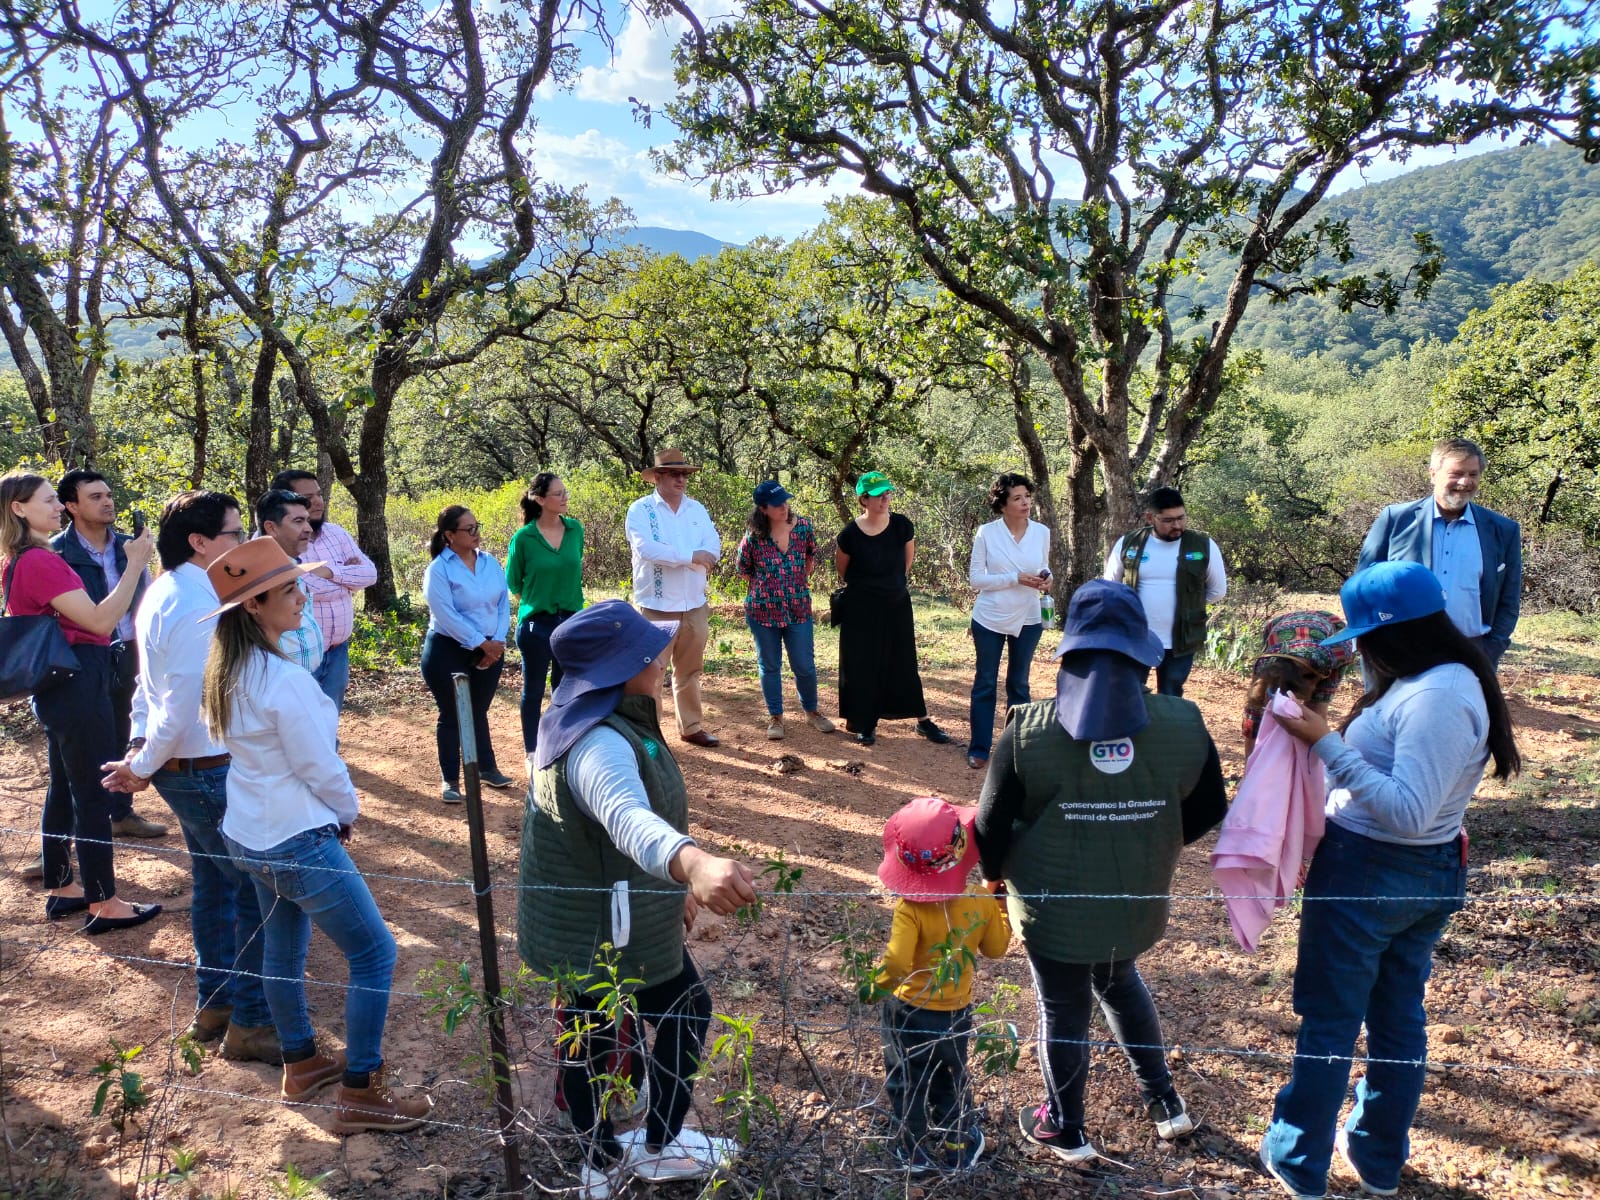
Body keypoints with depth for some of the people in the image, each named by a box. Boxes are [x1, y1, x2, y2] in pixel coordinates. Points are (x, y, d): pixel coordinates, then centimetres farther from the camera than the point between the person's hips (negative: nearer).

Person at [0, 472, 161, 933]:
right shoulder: (39, 561, -19)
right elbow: (101, 621, -22)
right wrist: (135, 564, -20)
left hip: (61, 683, 11)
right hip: (76, 683, -10)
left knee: (67, 787, 17)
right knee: (94, 792, -4)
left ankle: (61, 888, 28)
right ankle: (104, 904, 4)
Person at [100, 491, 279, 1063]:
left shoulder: (163, 592, 8)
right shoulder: (198, 607, -24)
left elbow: (149, 684, 12)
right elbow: (182, 704, -24)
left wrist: (140, 747, 7)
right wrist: (143, 766, -11)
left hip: (186, 769, 10)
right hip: (209, 773, -10)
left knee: (214, 886, 20)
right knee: (260, 892, 0)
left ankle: (214, 1004, 34)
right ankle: (251, 1023, 11)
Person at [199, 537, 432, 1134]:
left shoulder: (225, 671, 1)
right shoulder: (285, 681, -27)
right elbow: (319, 766, -19)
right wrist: (348, 811, 1)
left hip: (249, 833, 9)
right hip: (299, 838, -9)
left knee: (282, 948, 23)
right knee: (374, 954, 2)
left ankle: (301, 1062, 39)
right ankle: (360, 1094, 8)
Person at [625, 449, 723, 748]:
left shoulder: (697, 509, 9)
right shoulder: (640, 510, -6)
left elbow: (713, 547, -3)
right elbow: (646, 548, -21)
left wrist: (670, 557, -19)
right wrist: (692, 556, -19)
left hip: (695, 606, 5)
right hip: (657, 607, -5)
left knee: (690, 671, 15)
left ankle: (691, 726, 27)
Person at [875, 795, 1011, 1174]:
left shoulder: (910, 911, -29)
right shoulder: (982, 903, -17)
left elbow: (895, 966, -36)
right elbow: (996, 947, 0)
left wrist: (878, 983, -15)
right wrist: (997, 896, 7)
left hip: (909, 1012, -3)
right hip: (958, 1012, 3)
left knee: (907, 1085, 22)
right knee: (951, 1080, 29)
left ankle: (915, 1153, 38)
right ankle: (959, 1148, 43)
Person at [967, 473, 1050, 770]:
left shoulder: (1042, 532, -3)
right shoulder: (986, 533, -12)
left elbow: (1044, 568, 11)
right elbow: (975, 578, -12)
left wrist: (1046, 579, -13)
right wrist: (1016, 578, -22)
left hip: (1027, 620, 3)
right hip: (990, 619, -2)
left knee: (1019, 684, 15)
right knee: (985, 683, 6)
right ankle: (979, 749, 16)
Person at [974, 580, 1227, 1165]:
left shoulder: (1029, 730, -21)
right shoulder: (1183, 724, -14)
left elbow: (993, 823, -12)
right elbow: (1208, 810, 1)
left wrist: (993, 874, 9)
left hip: (1052, 908, -3)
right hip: (1137, 904, 3)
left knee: (1063, 1012, 18)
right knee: (1122, 983, 31)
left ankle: (1067, 1131, 39)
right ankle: (1165, 1102, 45)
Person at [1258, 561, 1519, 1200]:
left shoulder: (1434, 698, -27)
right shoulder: (1454, 679, 3)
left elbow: (1407, 811, -31)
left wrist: (1327, 746, -30)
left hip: (1369, 873, -9)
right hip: (1433, 869, 9)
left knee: (1329, 1019, 8)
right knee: (1398, 1015, 20)